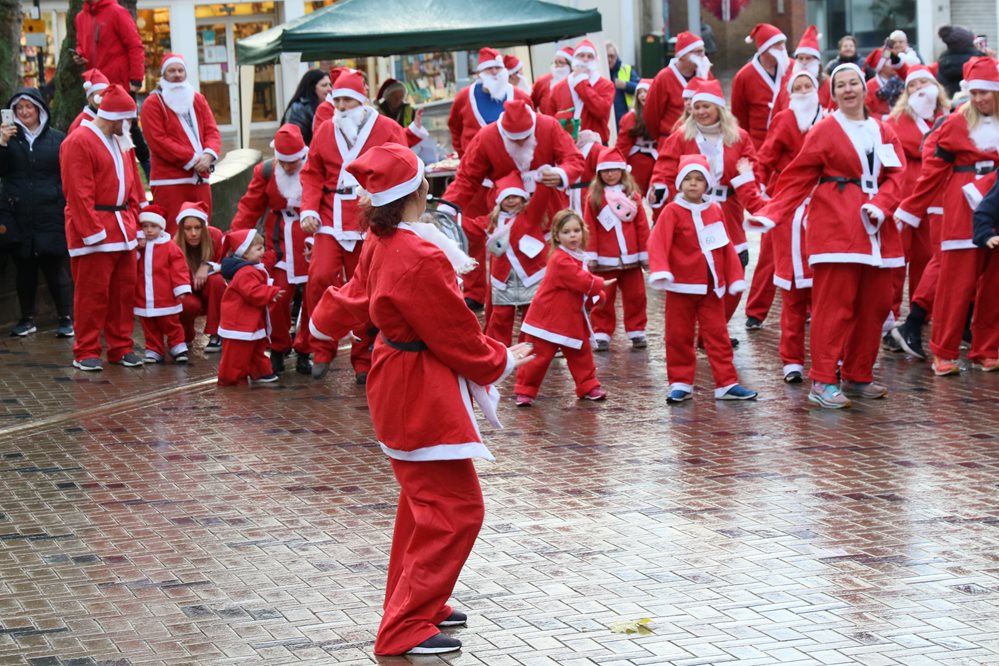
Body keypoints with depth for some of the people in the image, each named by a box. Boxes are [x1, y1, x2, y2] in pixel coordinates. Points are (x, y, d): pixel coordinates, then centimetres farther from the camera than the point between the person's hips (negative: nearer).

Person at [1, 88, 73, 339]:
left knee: (55, 268, -3)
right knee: (23, 269, 8)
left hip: (50, 217, -2)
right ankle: (27, 319, 17)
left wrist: (68, 207, -3)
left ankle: (67, 318, 2)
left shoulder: (57, 139, 4)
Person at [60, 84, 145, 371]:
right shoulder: (79, 142, -12)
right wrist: (93, 231, -19)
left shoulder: (121, 141, 15)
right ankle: (86, 352, 2)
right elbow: (79, 194, -17)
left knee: (124, 290, 10)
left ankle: (120, 347, 19)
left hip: (123, 228, 8)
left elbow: (132, 183, 20)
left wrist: (133, 218, 10)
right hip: (93, 229, -8)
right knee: (93, 292, -5)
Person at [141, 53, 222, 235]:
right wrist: (191, 159, -15)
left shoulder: (198, 100, 17)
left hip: (200, 179, 6)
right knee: (173, 235, -11)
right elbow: (158, 141, -10)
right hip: (169, 180, -6)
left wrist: (208, 155, -12)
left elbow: (212, 131, 11)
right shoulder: (153, 103, -1)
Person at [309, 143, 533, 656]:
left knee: (424, 502, 24)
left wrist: (324, 322, 43)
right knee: (455, 510, -9)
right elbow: (457, 336, -19)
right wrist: (501, 361, -1)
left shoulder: (380, 246, 2)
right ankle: (404, 630, -7)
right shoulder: (421, 258, -27)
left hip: (396, 379, 11)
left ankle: (416, 602, 37)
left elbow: (355, 297, 21)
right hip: (423, 392, -11)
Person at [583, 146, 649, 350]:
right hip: (604, 260, -2)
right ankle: (601, 335, 10)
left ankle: (636, 332, 17)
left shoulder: (632, 195, 2)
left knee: (635, 296, 7)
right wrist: (591, 255, -6)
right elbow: (589, 229, -3)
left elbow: (642, 226, 4)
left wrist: (645, 253, 4)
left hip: (630, 258, 2)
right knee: (603, 299, 4)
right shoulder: (594, 197, -2)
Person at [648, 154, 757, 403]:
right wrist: (660, 271, -32)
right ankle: (680, 384, 13)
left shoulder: (715, 211, 7)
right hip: (681, 287, -3)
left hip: (711, 287, 3)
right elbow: (658, 242, -17)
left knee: (718, 335, 3)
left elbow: (727, 247, 11)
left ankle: (727, 384, 5)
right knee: (679, 336, 4)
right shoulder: (672, 211, -6)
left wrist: (734, 277, 9)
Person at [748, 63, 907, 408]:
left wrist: (880, 206, -13)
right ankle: (823, 383, -9)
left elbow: (896, 175, 5)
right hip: (836, 224, -5)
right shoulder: (824, 131, 1)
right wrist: (771, 214, -10)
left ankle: (858, 377, 18)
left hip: (875, 228, 5)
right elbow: (797, 179, 0)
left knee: (874, 305, 6)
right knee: (834, 304, -10)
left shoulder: (883, 132, 13)